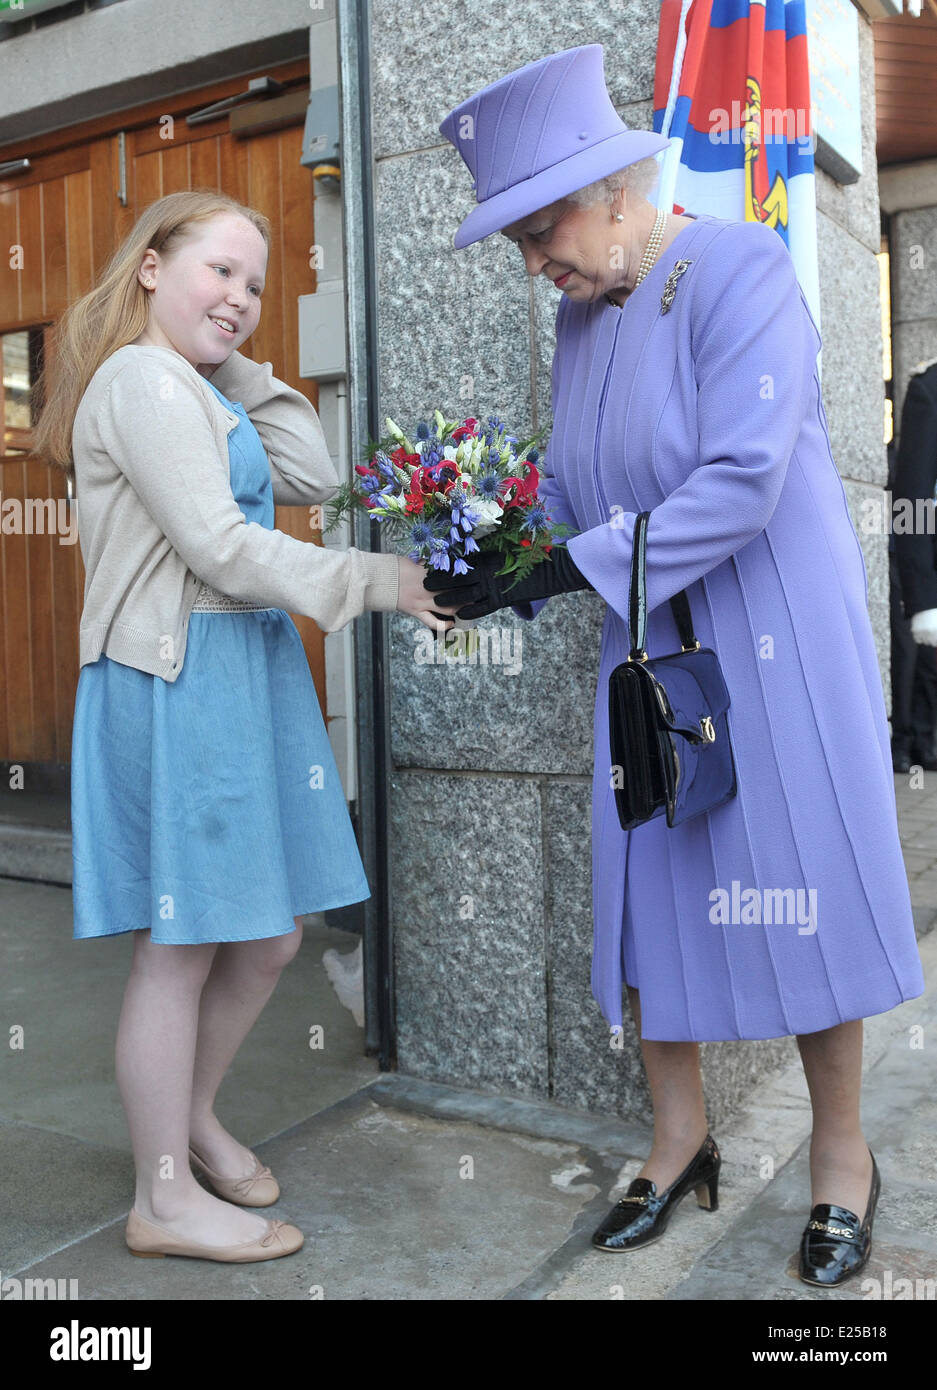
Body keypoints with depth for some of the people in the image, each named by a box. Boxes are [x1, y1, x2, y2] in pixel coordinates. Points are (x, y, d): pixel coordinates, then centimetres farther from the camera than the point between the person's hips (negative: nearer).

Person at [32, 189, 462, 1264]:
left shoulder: (197, 389, 22)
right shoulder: (143, 379, -9)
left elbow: (312, 478, 16)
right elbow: (220, 547, -17)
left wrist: (240, 369, 13)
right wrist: (377, 581, -14)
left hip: (247, 671, 10)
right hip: (179, 678, -10)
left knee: (269, 935, 14)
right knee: (182, 945, -1)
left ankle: (192, 1116, 35)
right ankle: (166, 1199, 15)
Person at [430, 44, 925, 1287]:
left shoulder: (739, 269, -13)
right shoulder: (581, 315, 10)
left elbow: (742, 482, -24)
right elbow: (569, 489, 12)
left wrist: (570, 570, -23)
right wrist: (499, 567, -7)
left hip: (775, 640, -6)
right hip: (651, 653, 7)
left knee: (800, 888, 2)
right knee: (646, 887, 8)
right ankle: (680, 1139, 28)